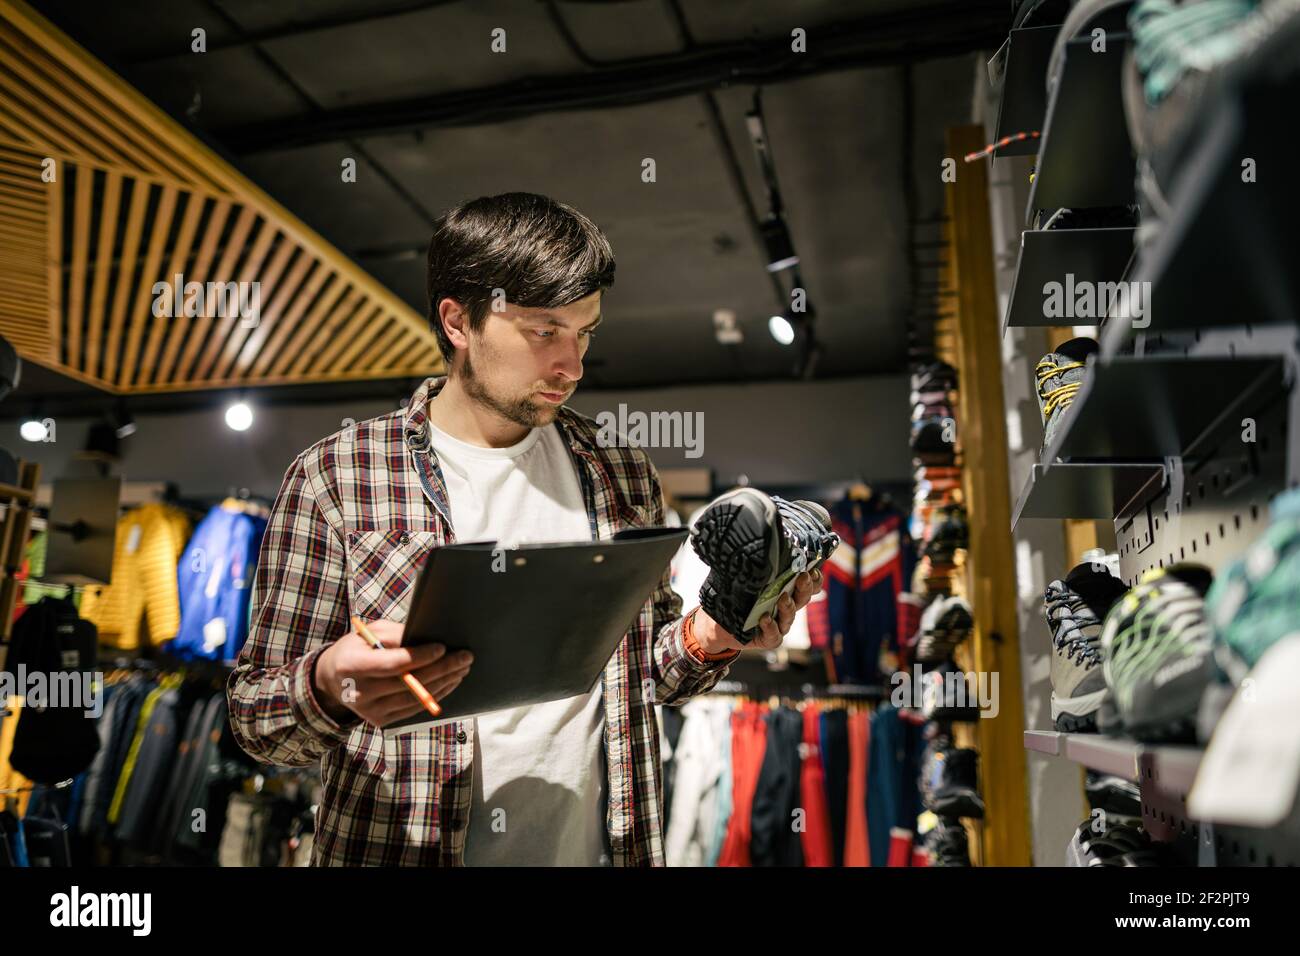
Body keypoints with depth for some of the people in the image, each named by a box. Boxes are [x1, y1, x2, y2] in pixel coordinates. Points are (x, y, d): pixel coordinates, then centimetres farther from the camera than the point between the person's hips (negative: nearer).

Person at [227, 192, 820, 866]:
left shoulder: (622, 474, 1)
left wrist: (706, 638, -11)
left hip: (595, 846, 3)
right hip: (404, 850, -2)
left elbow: (645, 670, 9)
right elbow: (255, 715, -7)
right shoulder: (334, 479, -10)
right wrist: (330, 687, -28)